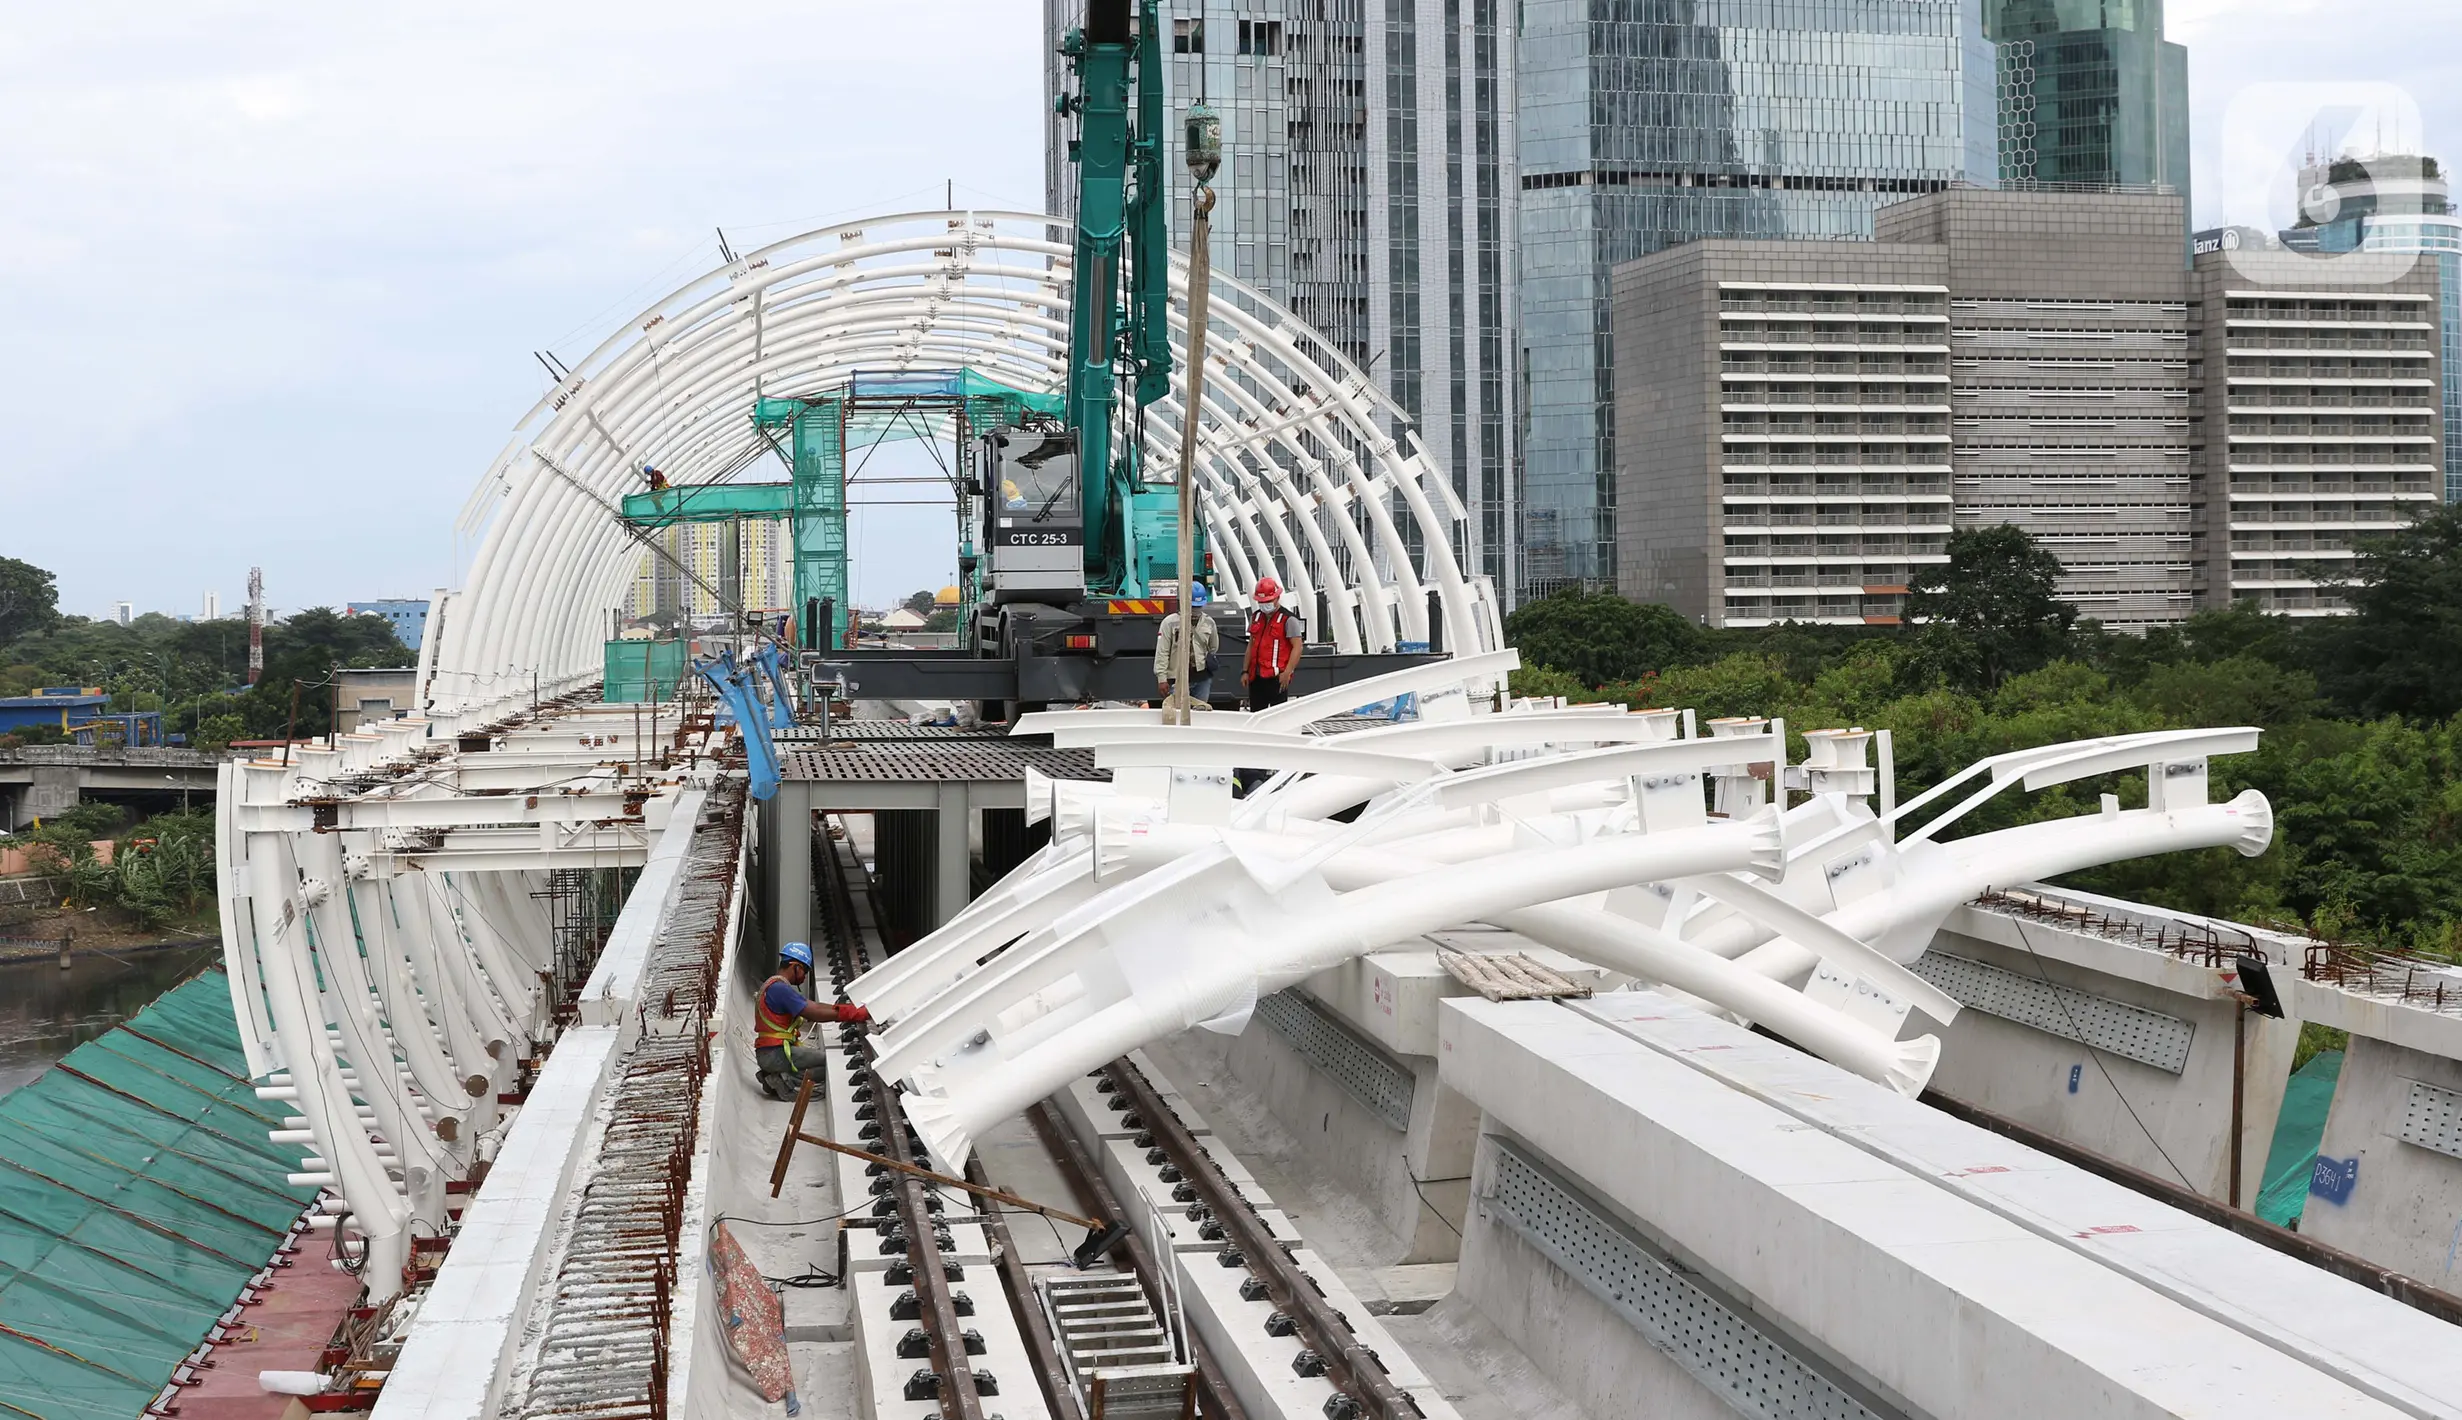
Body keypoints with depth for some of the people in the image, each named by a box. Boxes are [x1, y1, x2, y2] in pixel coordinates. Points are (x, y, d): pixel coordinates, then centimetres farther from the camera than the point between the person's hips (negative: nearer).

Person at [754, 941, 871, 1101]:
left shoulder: (774, 985, 19)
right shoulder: (780, 988, -15)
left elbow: (813, 1006, 14)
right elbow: (814, 1013, -19)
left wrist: (852, 1010, 4)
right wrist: (854, 1015, -17)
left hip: (766, 1053, 10)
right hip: (776, 1054, -10)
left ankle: (774, 1076, 10)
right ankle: (786, 1080, -12)